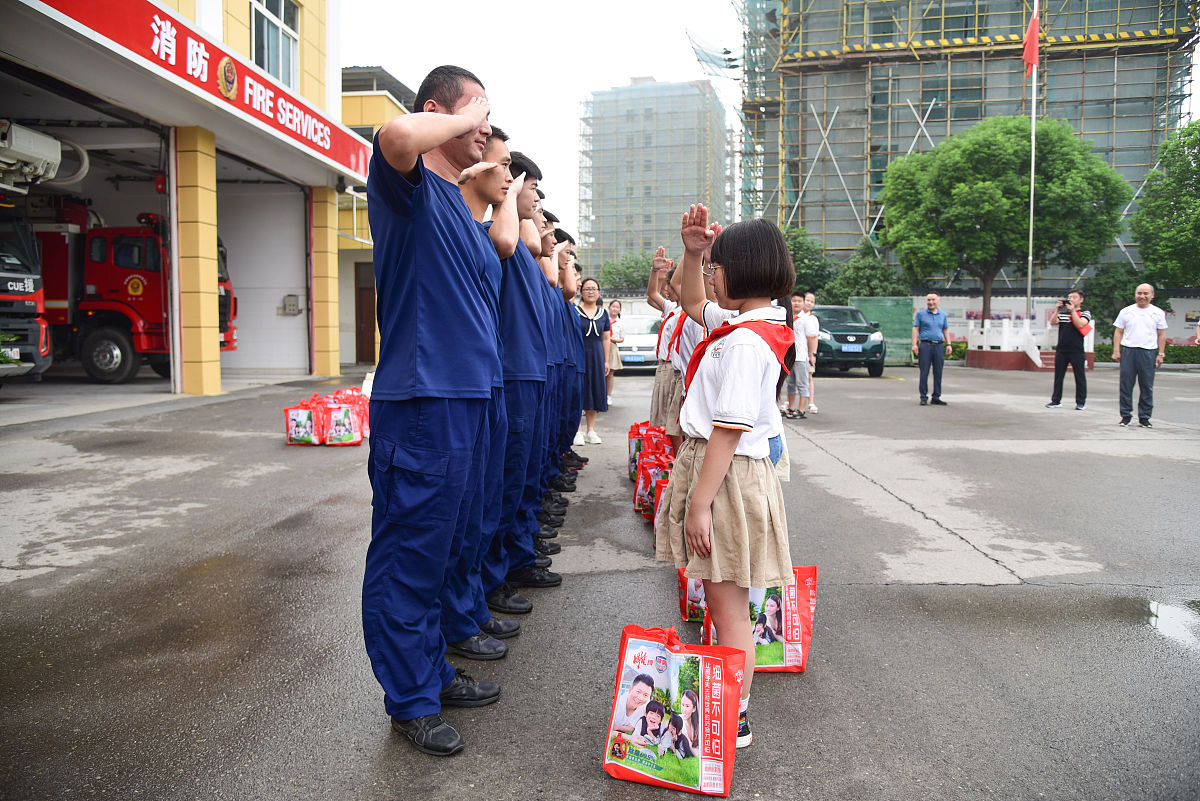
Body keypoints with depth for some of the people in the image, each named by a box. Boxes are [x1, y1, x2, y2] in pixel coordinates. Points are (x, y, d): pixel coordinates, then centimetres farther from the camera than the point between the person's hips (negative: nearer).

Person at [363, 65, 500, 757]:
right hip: (421, 401, -10)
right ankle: (411, 699, 16)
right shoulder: (410, 186, -8)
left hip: (467, 399, 10)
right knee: (409, 556, 2)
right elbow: (397, 135, -33)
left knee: (444, 551, 19)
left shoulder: (462, 206, 20)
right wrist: (464, 117, -16)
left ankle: (433, 671, 34)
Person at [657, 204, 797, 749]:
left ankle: (733, 723, 16)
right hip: (715, 463, 10)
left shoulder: (745, 341, -22)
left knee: (728, 607, 2)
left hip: (726, 474, -10)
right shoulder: (756, 322, 9)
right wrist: (691, 251, 10)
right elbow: (693, 304, 25)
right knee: (722, 602, 21)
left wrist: (699, 503, -20)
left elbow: (729, 430, -24)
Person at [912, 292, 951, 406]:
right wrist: (914, 344, -9)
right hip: (925, 345, -3)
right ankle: (924, 398, 0)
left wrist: (948, 344, 8)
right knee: (924, 373, -4)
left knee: (938, 373, 4)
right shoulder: (921, 314, 5)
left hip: (939, 346, 3)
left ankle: (936, 397, 11)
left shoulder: (943, 314, 15)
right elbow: (915, 329, 1)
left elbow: (946, 330, 18)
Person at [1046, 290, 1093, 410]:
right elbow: (1053, 323, -1)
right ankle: (1056, 400, 14)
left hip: (1077, 351, -3)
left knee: (1080, 377, 1)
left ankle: (1080, 402, 8)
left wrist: (1072, 311, -15)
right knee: (1058, 376, 7)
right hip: (1061, 350, 3)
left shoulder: (1085, 313, 5)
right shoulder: (1062, 313, 14)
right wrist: (1057, 310, -10)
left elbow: (1080, 324, -13)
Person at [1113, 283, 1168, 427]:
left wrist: (1161, 354, 3)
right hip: (1128, 351, 0)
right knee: (1126, 385, 1)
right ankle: (1126, 415, 10)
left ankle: (1144, 418, 10)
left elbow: (1161, 335, 10)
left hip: (1149, 352, 0)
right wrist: (1116, 351, -1)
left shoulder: (1158, 313, 9)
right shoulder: (1126, 311, 8)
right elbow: (1118, 332, 8)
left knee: (1147, 387, 2)